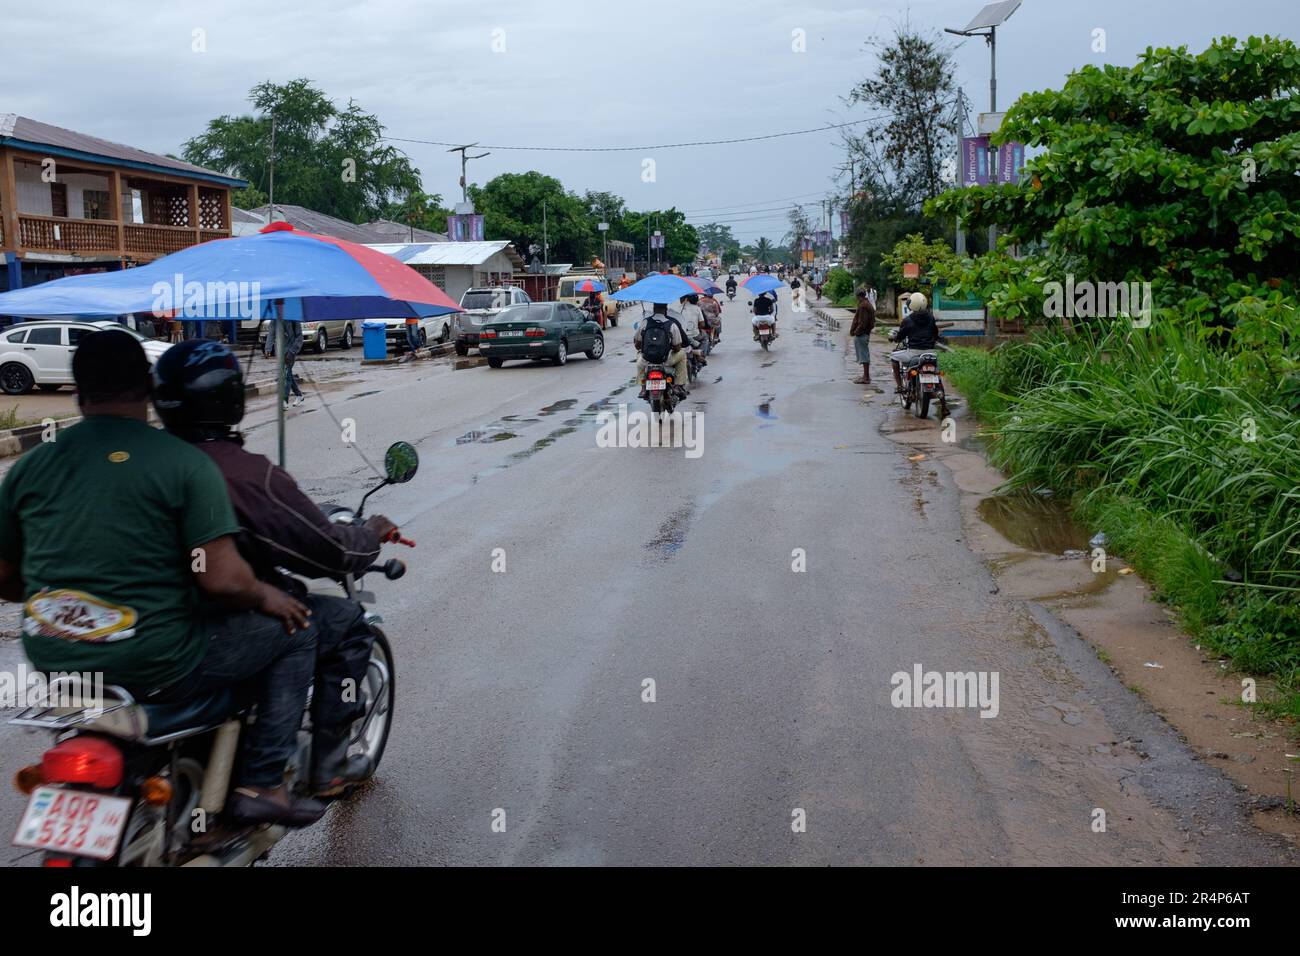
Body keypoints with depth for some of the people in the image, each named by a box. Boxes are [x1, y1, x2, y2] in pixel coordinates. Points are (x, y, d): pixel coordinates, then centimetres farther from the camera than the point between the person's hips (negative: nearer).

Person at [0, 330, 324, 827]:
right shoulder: (186, 463, -12)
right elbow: (222, 580, -19)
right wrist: (266, 596, 2)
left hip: (52, 664, 6)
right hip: (151, 668, -6)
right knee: (294, 632, 14)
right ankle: (262, 784, 9)